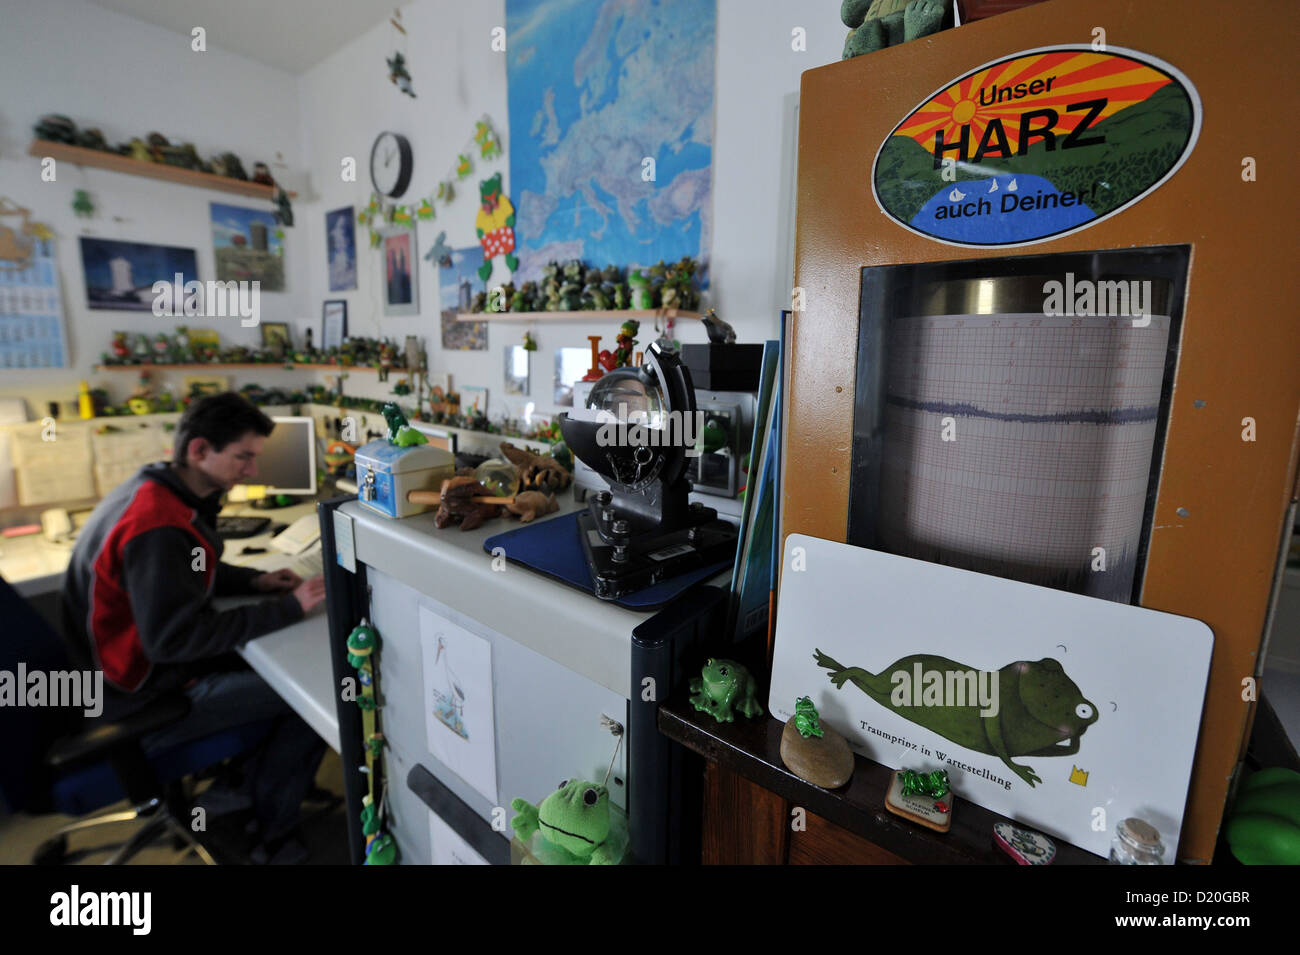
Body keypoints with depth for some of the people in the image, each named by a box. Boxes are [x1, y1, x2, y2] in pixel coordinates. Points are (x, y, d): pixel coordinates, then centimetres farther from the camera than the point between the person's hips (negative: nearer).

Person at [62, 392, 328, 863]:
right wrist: (288, 608, -28)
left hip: (146, 660, 10)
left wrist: (253, 580, 2)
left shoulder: (161, 491, 2)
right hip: (143, 699, -10)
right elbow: (175, 637, -31)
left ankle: (250, 788, 23)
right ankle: (272, 836, 8)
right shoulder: (158, 526, -29)